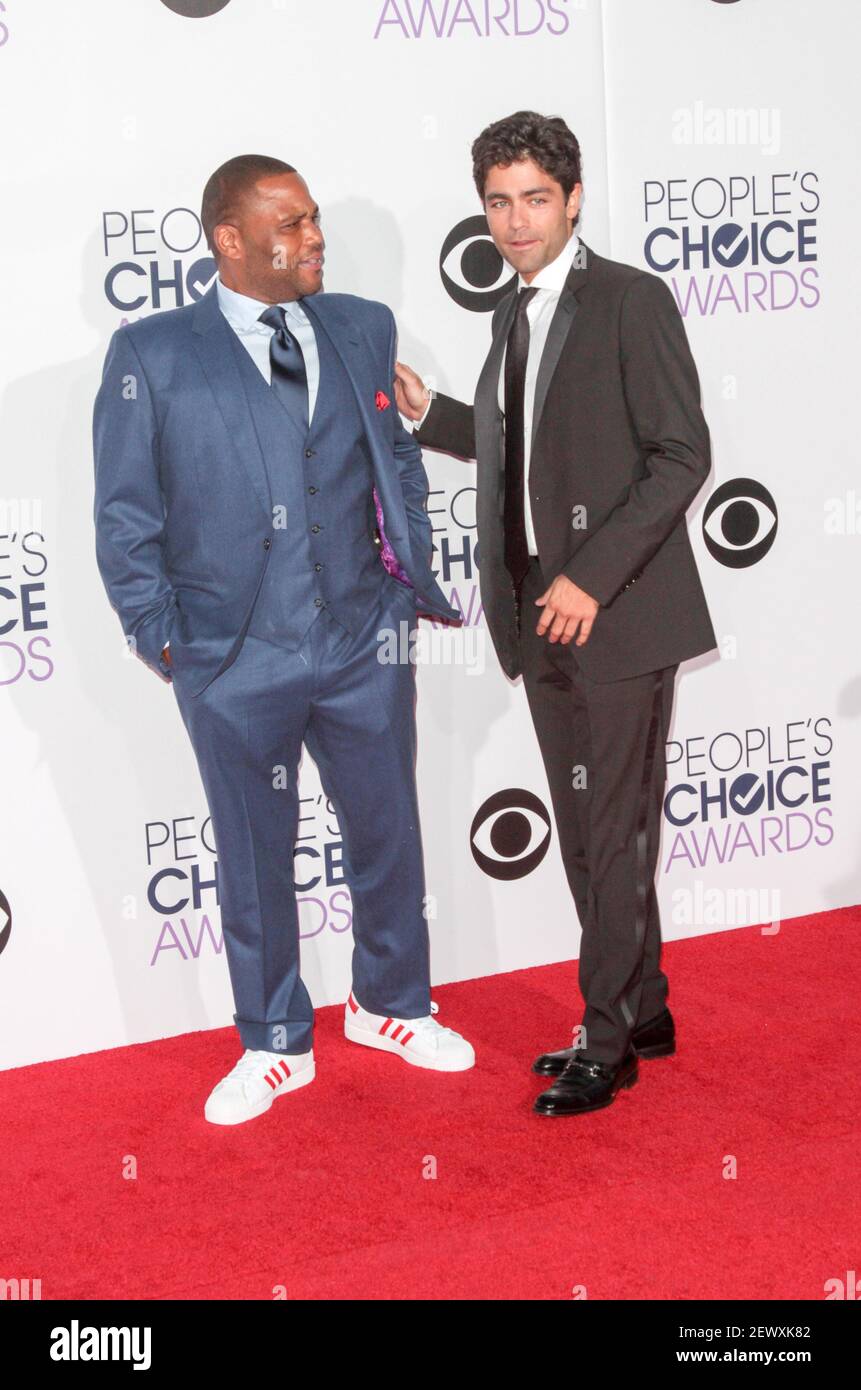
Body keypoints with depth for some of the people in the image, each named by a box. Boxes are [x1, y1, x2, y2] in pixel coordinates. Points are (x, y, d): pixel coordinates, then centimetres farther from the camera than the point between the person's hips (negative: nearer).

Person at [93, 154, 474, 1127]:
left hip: (365, 645, 3)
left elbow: (400, 463, 13)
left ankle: (388, 1004, 38)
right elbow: (125, 511, -2)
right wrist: (158, 633, -4)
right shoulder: (151, 354, -4)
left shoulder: (363, 328, 6)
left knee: (386, 833, 15)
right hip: (235, 663, -3)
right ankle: (274, 1046, 29)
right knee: (254, 856, 11)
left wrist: (415, 580, 6)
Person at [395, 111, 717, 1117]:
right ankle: (642, 1013, 27)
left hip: (617, 615, -8)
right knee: (586, 833, 14)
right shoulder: (516, 312, 14)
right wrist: (429, 414, 10)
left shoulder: (632, 300, -10)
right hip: (545, 619, 8)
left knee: (612, 831, -2)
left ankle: (607, 1044, 8)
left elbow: (682, 455, -15)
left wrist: (594, 579, -21)